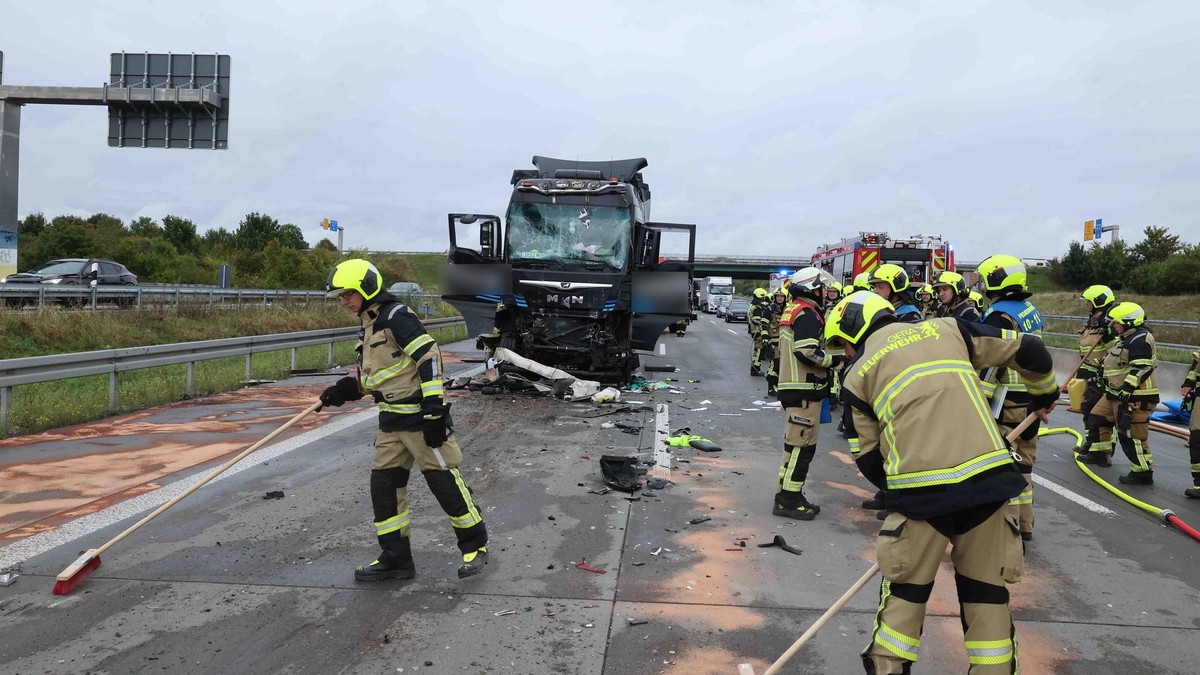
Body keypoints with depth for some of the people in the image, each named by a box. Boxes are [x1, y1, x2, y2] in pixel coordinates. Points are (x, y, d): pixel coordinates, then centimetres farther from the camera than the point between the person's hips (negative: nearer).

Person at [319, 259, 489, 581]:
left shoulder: (396, 316, -14)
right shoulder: (369, 325, 16)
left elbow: (429, 357, -22)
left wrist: (433, 410, -25)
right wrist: (347, 390, 8)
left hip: (420, 416, -10)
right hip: (391, 421, 10)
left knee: (443, 480, -2)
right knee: (383, 485, 8)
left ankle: (475, 544, 15)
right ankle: (395, 558, 18)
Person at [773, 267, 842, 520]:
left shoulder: (792, 311, 18)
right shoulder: (807, 314, -13)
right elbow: (807, 351, -24)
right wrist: (835, 359, -12)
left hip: (792, 386, 11)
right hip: (804, 389, -11)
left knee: (800, 444, 16)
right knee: (800, 445, -7)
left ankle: (791, 496, 22)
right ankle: (787, 500, -4)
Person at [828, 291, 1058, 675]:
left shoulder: (857, 375, 12)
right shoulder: (946, 328, 18)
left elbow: (870, 458, 14)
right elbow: (1027, 350, 20)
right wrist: (1044, 393, 39)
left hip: (921, 489, -2)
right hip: (989, 477, 3)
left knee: (905, 591, 16)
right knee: (988, 589, 18)